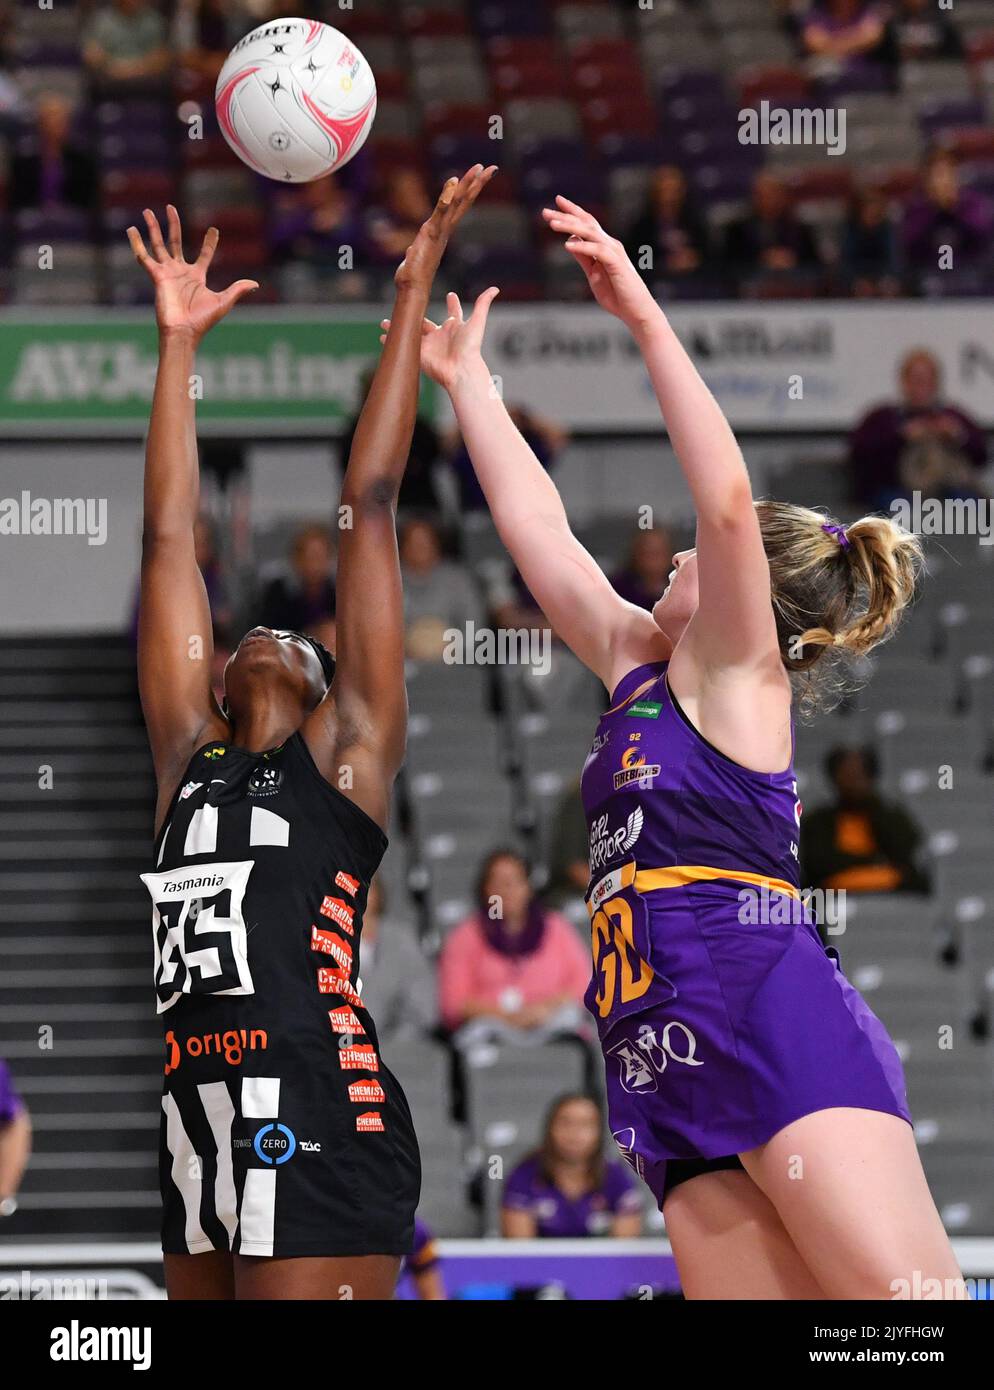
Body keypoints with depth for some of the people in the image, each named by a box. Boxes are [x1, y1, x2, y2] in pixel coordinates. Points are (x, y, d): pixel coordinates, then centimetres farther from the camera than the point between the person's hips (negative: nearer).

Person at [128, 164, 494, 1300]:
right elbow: (169, 537, 22)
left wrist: (411, 298, 10)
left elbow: (369, 504, 9)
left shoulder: (347, 756, 9)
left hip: (321, 1127, -6)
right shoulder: (190, 758, 20)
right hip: (198, 1122, 6)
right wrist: (177, 345, 22)